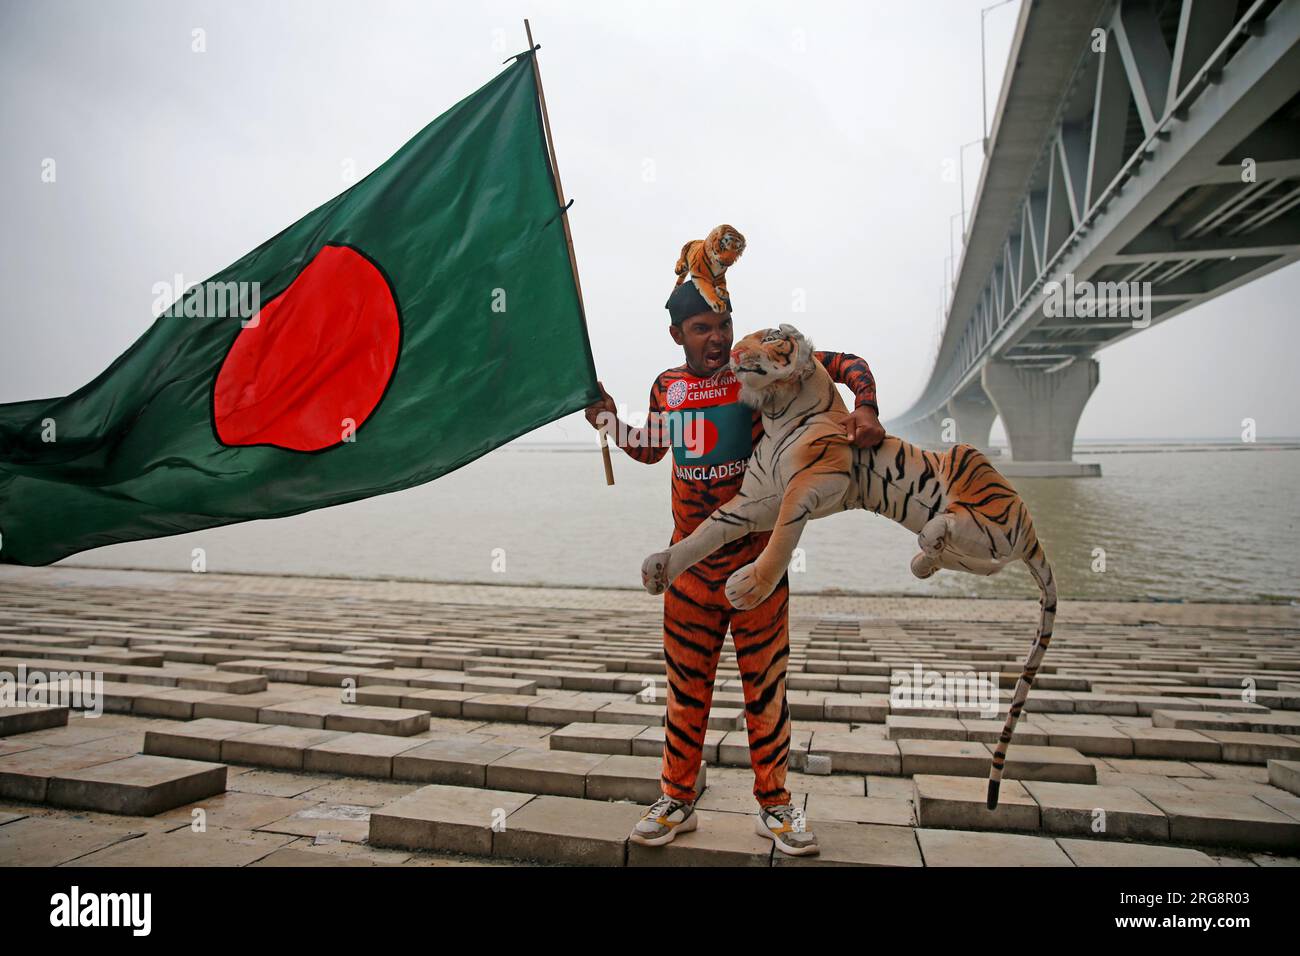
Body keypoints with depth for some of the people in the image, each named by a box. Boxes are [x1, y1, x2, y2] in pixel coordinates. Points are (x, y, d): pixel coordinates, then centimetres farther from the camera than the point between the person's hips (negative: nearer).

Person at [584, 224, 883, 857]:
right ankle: (677, 802, 29)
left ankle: (774, 806, 26)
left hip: (757, 561, -3)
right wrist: (606, 418, 14)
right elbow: (650, 450, 23)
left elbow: (847, 364, -6)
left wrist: (865, 409, -24)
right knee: (685, 685, 12)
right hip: (691, 562, 3)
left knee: (765, 685, 8)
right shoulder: (667, 387, 5)